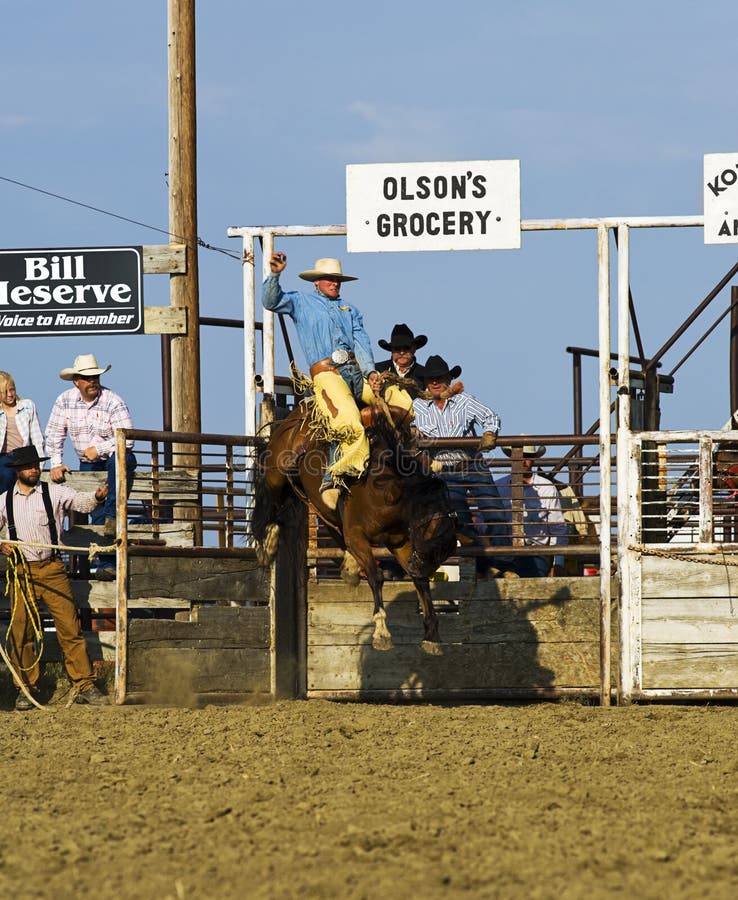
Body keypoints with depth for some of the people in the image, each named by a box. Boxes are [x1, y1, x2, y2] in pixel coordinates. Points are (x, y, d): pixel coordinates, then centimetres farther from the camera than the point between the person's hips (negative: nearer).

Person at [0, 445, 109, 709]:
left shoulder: (54, 493, 4)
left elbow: (81, 502, -5)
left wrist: (97, 498, -26)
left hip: (51, 570, -1)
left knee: (70, 628, -5)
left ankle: (84, 686, -3)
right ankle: (27, 688, 12)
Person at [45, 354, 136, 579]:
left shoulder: (113, 402, -13)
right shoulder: (65, 401, -3)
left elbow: (127, 439, -17)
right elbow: (54, 434, 3)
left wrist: (99, 449, -21)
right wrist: (56, 464, -6)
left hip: (116, 457, -3)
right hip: (88, 464, 3)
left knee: (119, 460, -40)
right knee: (97, 514, -10)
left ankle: (112, 515, -36)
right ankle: (107, 565, -10)